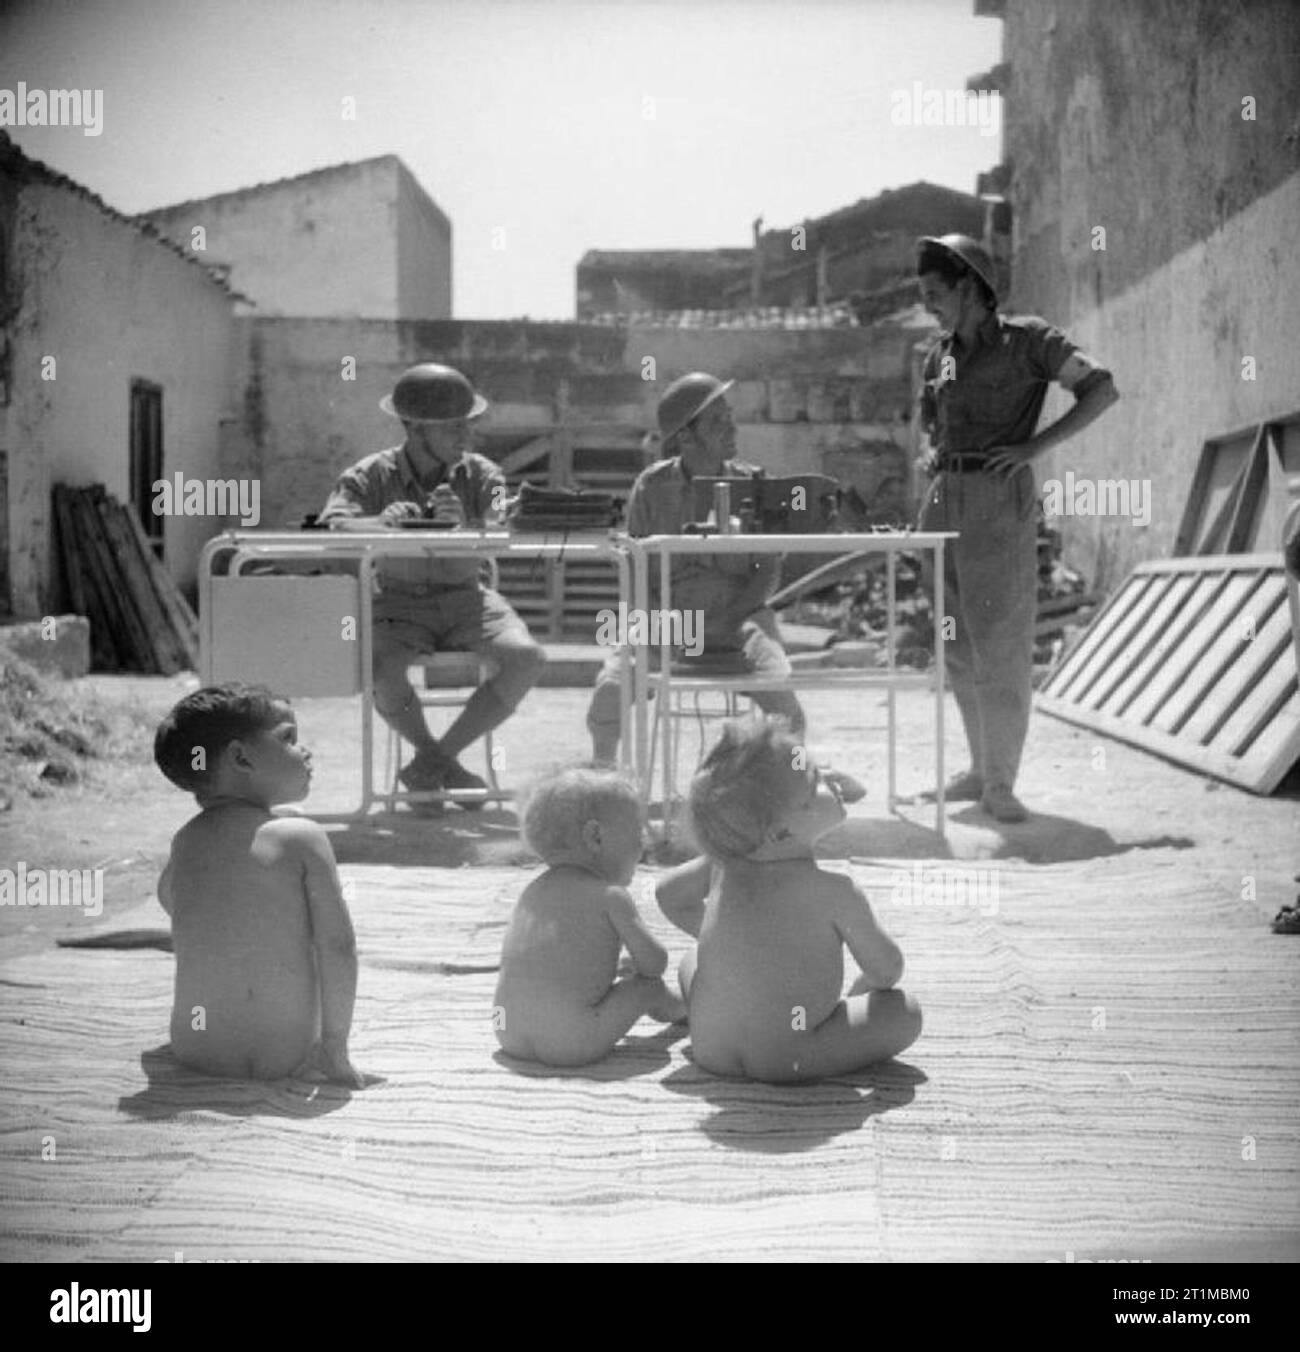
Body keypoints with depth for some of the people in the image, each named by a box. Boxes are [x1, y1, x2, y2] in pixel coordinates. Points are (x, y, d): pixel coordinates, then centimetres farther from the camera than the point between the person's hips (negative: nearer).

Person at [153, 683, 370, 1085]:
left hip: (194, 1049, 3)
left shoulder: (184, 842, 4)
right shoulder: (304, 838, -9)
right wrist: (335, 1049, -7)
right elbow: (337, 947, -13)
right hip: (288, 1054, -3)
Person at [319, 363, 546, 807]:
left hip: (465, 598, 2)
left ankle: (429, 764, -8)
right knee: (381, 669, -34)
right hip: (398, 601, -2)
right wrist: (380, 523, -40)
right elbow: (330, 528, -18)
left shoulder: (480, 475, 2)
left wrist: (466, 525, -38)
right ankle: (441, 761, -2)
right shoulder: (370, 476, -3)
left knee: (527, 657, -25)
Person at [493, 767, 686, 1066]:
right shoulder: (611, 896, -2)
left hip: (509, 1037, 6)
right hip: (572, 1041, -6)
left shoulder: (532, 891, 16)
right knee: (649, 986, 12)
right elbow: (654, 962, 1)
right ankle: (675, 1009, 40)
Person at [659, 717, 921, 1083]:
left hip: (710, 1050, 5)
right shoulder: (835, 892, -17)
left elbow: (668, 892, 18)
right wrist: (858, 994, 19)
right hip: (785, 1062, -5)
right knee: (905, 1012, 5)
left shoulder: (722, 863, -2)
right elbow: (886, 971, -4)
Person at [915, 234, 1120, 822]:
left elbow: (1102, 388, -6)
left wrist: (1036, 446, -13)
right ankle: (981, 767, 19)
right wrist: (933, 450, 14)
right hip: (944, 501, 6)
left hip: (1000, 501, -6)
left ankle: (1000, 783, -3)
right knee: (959, 647, 9)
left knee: (1001, 644, -8)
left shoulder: (1026, 338, -1)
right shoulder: (938, 356, 17)